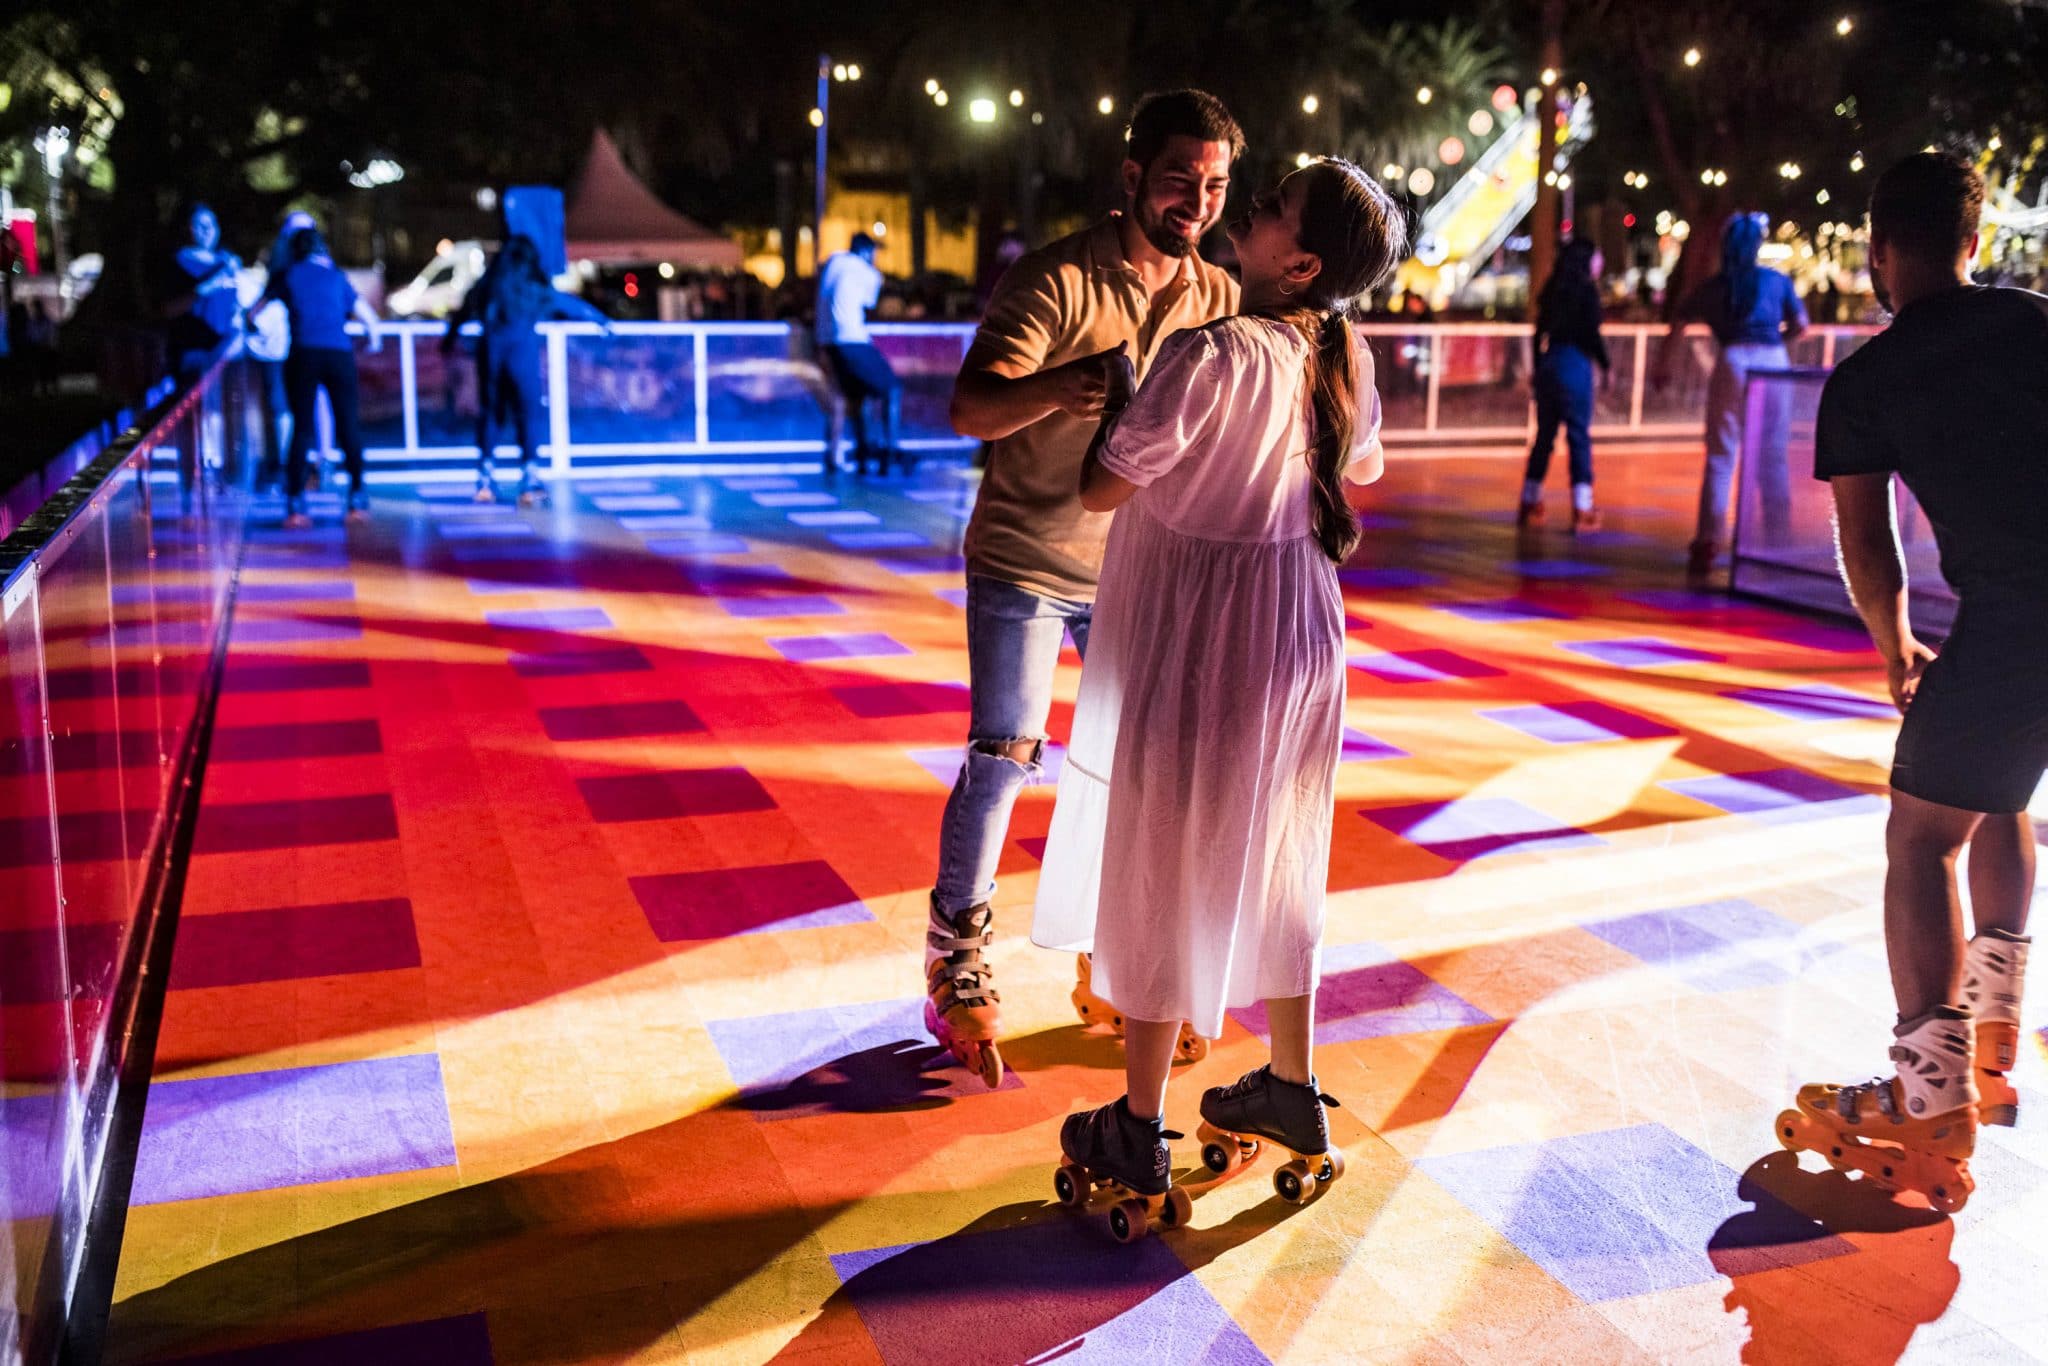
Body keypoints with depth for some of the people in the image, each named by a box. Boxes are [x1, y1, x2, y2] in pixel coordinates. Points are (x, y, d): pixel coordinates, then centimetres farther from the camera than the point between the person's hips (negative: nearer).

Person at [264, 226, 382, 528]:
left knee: (301, 429, 1)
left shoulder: (287, 276, 15)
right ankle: (358, 498, 7)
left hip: (303, 355, 0)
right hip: (340, 353, 0)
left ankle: (295, 505, -6)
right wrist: (375, 334, 46)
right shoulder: (335, 275, 18)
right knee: (348, 425, 8)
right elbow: (368, 315, 24)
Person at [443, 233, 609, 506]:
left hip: (490, 351, 3)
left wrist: (449, 337, 46)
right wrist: (600, 319, 35)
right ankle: (528, 478, -8)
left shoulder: (486, 285, 15)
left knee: (489, 413, 10)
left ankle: (484, 481, 10)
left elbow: (463, 311, 28)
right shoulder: (535, 286, 7)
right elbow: (571, 304, 18)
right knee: (527, 413, -1)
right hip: (522, 350, -3)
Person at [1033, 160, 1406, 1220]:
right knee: (1272, 864, 20)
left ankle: (1138, 1135, 17)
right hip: (1297, 631, 7)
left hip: (1194, 642, -7)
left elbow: (1103, 488, -18)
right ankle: (1291, 1092, 33)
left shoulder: (1213, 356, -25)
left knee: (1163, 875, 6)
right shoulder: (1345, 357, -1)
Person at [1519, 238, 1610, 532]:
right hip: (1575, 365, -6)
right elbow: (1591, 333, -12)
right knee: (1579, 436, -2)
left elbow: (1540, 332, 13)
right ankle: (1582, 510, -2)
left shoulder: (1552, 289, 11)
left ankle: (1529, 506, 17)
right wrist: (1606, 364, 0)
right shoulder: (1586, 289, -7)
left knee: (1544, 435, 13)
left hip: (1548, 364, 6)